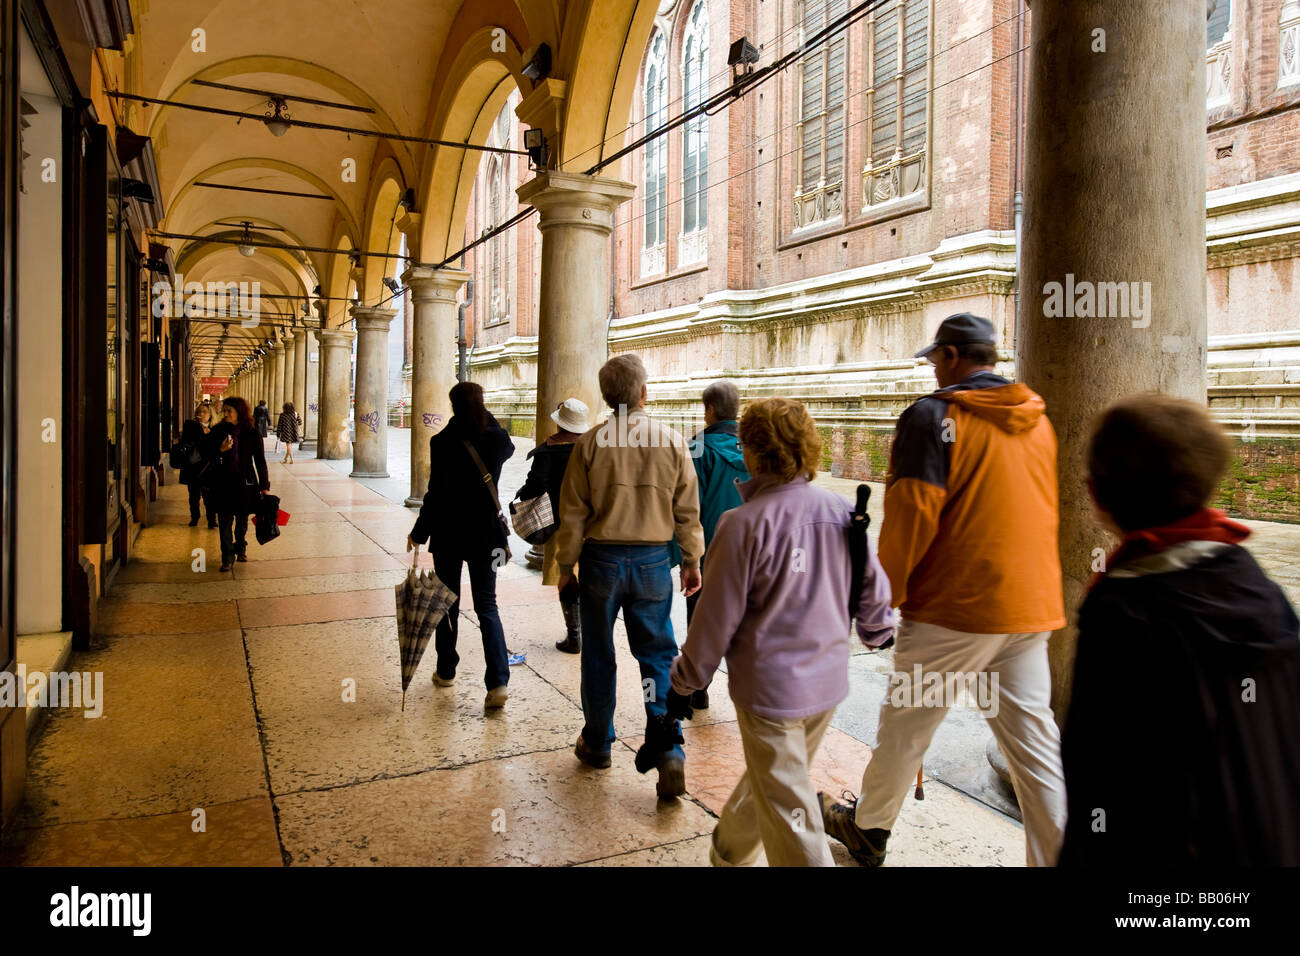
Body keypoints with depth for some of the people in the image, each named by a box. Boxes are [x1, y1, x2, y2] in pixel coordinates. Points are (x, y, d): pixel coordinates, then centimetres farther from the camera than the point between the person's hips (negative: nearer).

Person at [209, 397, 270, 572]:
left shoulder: (251, 433, -2)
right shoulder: (218, 431, 2)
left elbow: (260, 460, 3)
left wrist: (264, 485, 1)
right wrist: (220, 451, -16)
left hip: (244, 484, 0)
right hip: (223, 483, 1)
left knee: (242, 520, 12)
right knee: (224, 521, -2)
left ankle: (241, 549, 33)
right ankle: (227, 557, 4)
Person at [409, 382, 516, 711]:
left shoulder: (443, 442, -12)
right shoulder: (497, 439, -3)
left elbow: (436, 493, -12)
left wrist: (419, 533, -2)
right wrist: (484, 415, 17)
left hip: (449, 534, -2)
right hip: (486, 534, 2)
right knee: (486, 605, 6)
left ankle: (446, 670, 29)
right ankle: (498, 681, -7)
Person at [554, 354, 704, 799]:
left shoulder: (590, 443, -7)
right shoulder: (671, 441, -3)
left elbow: (573, 512, -4)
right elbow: (687, 510, 1)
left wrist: (566, 565, 6)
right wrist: (692, 561, 11)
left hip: (602, 558, -1)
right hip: (653, 560, 1)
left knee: (598, 656, 13)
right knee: (658, 653, 10)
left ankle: (597, 744, 28)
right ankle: (667, 748, -2)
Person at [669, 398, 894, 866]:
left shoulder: (744, 523, -20)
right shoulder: (842, 512, -6)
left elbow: (717, 617, -14)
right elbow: (873, 587, 5)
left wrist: (685, 681, 0)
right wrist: (878, 630, 27)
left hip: (770, 685, -6)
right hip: (828, 678, 6)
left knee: (789, 810, 7)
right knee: (771, 780, 26)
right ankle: (728, 852, 49)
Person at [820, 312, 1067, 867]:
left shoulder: (935, 416, -11)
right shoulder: (1038, 420, 11)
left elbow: (911, 515, -16)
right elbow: (1043, 512, 18)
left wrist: (885, 594, -6)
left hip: (953, 609, -6)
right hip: (1031, 607, 6)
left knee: (905, 723, 11)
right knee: (1033, 737, 11)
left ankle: (867, 828, 30)